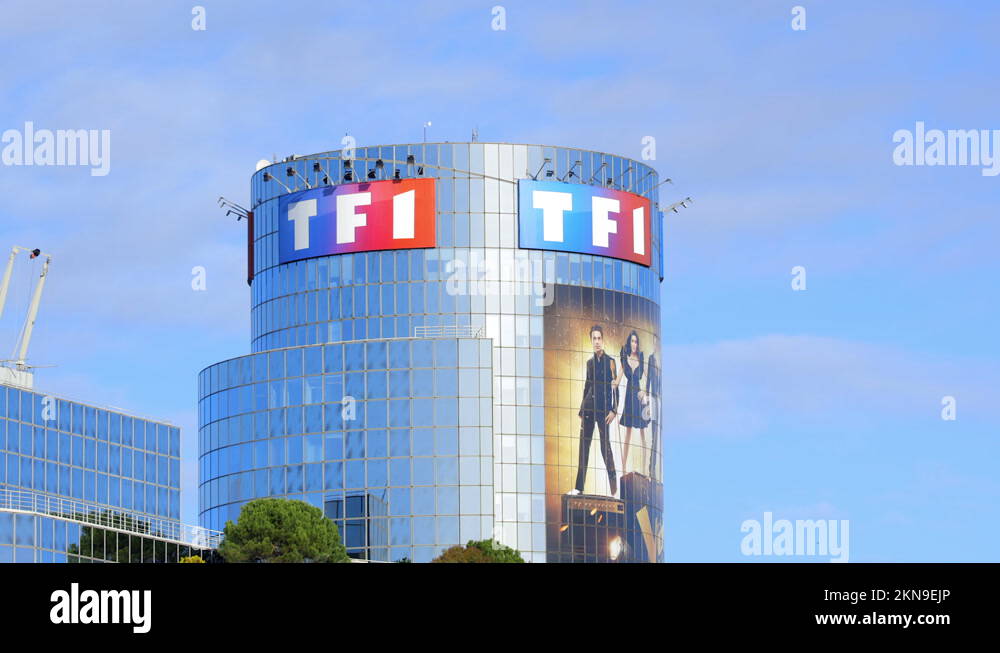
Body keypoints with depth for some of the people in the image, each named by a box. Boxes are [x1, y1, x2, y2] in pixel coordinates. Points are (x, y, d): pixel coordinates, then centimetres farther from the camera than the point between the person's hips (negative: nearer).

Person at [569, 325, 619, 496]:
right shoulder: (590, 362, 12)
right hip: (589, 406, 5)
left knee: (605, 444, -6)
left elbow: (614, 387, -4)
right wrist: (581, 413, 16)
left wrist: (613, 410, -13)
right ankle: (579, 487, 5)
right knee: (584, 444, 3)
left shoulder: (609, 361, -2)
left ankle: (614, 484, 2)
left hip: (603, 407, -5)